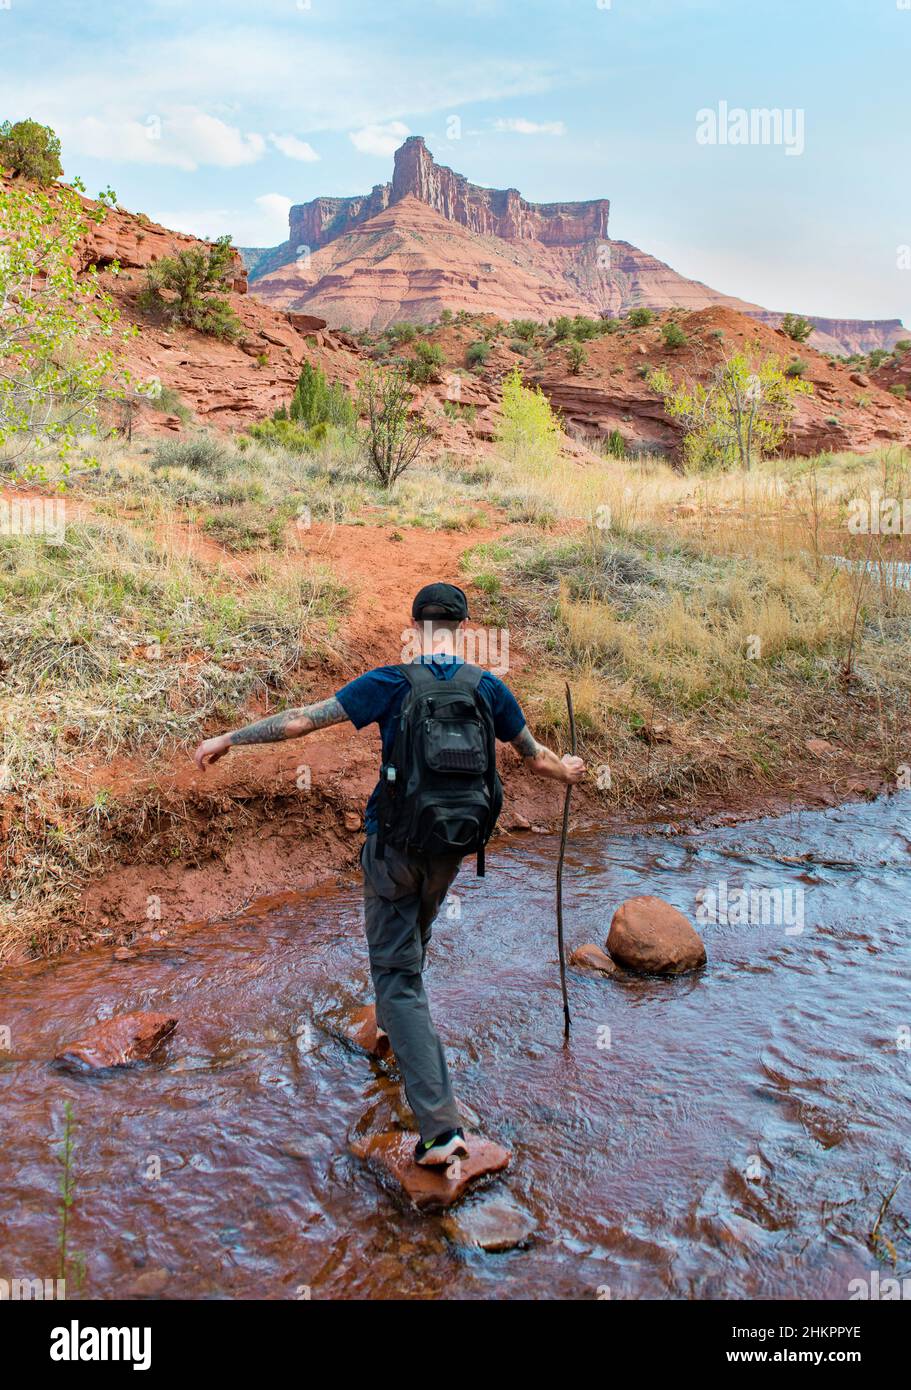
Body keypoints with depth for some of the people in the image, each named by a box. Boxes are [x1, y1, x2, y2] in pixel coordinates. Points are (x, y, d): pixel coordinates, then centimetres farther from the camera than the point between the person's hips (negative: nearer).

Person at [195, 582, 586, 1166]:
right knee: (413, 939, 31)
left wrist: (228, 739, 2)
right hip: (452, 845, 4)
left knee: (397, 973, 0)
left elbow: (301, 719, -10)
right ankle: (398, 1026, 54)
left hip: (395, 843, -4)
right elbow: (536, 758, 11)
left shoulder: (392, 684, -11)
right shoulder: (489, 688, -2)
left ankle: (442, 1124, -8)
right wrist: (567, 770, 34)